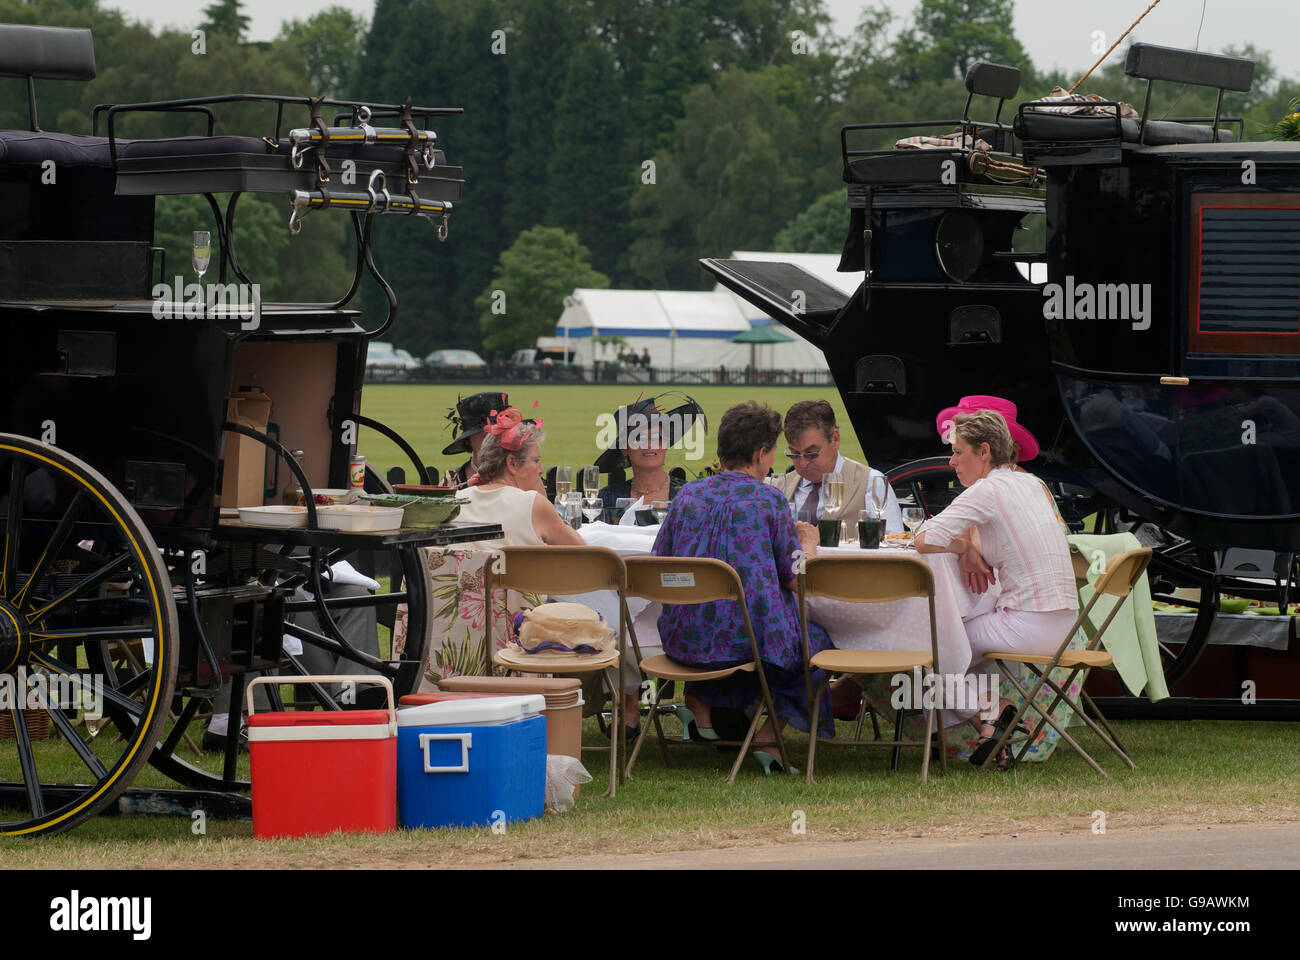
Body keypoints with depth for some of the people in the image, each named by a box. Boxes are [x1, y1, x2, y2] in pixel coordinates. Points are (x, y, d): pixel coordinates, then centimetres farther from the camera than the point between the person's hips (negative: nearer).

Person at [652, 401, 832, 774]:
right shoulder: (768, 499, -8)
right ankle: (768, 738, 16)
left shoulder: (689, 494, 4)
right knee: (813, 638, 21)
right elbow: (795, 579, -4)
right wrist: (808, 545, 18)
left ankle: (699, 704, 28)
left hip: (683, 639, 5)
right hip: (747, 639, -5)